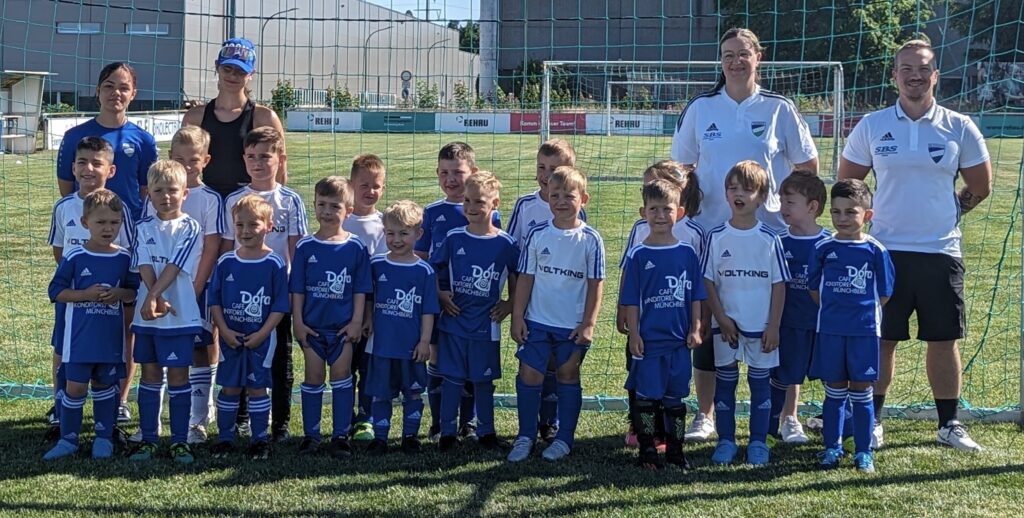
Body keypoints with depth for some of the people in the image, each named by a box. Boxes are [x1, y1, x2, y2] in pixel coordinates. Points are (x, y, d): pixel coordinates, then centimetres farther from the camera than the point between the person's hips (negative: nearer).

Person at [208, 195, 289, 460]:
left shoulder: (275, 264, -6)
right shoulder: (225, 262, 2)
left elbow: (280, 305, -6)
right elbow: (214, 300, 5)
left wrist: (262, 334, -13)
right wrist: (224, 330, -7)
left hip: (261, 338, -2)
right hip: (230, 337, 2)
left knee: (256, 386, 3)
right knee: (229, 387, 7)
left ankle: (260, 439, 13)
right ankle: (225, 438, 17)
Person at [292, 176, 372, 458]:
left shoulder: (356, 248, -2)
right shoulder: (305, 247, -1)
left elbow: (360, 289, 1)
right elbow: (297, 289, 1)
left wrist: (356, 322, -4)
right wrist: (298, 321, -4)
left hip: (343, 326, -1)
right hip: (312, 326, 1)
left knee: (341, 376, 2)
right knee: (314, 377, 6)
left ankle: (341, 435, 8)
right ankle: (311, 435, 15)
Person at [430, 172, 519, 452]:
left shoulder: (505, 244, -5)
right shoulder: (454, 238, -2)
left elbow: (517, 278, 8)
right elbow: (432, 269, 9)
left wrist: (510, 304, -2)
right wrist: (441, 295, -3)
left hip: (486, 324, -1)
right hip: (453, 321, 1)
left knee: (483, 379, 10)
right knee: (452, 378, 6)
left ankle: (486, 432, 23)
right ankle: (448, 432, 16)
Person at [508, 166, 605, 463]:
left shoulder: (590, 239, -6)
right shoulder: (537, 235, -2)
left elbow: (595, 285, -4)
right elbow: (525, 278, 2)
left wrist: (588, 324, -7)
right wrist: (517, 317, -1)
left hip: (573, 325, -1)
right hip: (537, 321, 1)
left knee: (568, 376, 9)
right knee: (529, 375, 1)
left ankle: (564, 439, 20)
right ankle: (525, 437, 14)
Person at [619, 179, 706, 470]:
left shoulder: (687, 253, 3)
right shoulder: (638, 255, -3)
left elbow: (695, 295, 8)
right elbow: (631, 300, -2)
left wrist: (695, 329, 2)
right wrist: (633, 334, -7)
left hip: (679, 340, 2)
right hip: (648, 339, -2)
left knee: (675, 397, 10)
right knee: (645, 396, 2)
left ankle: (675, 451, 19)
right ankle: (647, 450, 12)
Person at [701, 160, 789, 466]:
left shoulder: (769, 240, -3)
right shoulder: (716, 238, -2)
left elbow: (779, 285, -1)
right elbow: (708, 281, 0)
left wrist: (773, 326, -5)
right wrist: (721, 318, -8)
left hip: (761, 326, 0)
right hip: (726, 325, 0)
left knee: (760, 381, 6)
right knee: (725, 381, 6)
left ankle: (758, 442, 16)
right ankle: (725, 441, 16)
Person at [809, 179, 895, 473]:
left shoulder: (875, 250, -3)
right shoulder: (823, 249, 0)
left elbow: (884, 294, 3)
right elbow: (814, 288, 7)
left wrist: (863, 310, -1)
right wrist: (833, 310, 2)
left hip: (865, 330, -1)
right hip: (830, 330, 1)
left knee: (861, 391, 5)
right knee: (835, 391, 9)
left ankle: (864, 452, 14)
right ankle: (832, 448, 19)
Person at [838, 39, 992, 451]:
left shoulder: (959, 128, 1)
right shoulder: (871, 127, 2)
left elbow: (980, 187, 11)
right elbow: (847, 184, 10)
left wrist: (947, 212, 11)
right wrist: (869, 215, 6)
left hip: (941, 251, 0)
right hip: (885, 251, 0)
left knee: (943, 340, 5)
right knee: (881, 340, 3)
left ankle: (949, 424, 17)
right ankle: (872, 421, 14)